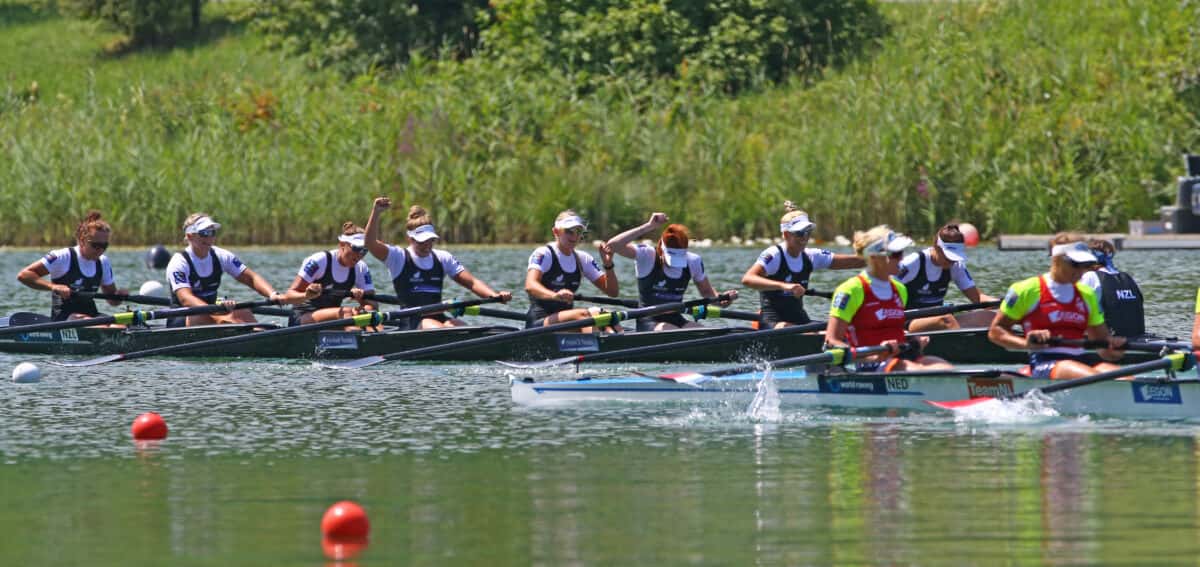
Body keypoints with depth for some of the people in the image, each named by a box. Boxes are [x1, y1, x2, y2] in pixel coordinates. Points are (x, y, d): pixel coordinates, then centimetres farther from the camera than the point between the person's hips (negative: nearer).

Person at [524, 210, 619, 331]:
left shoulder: (582, 259, 13)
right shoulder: (543, 254, -7)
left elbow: (613, 292, 12)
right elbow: (530, 286, -27)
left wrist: (608, 265, -7)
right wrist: (554, 295, -48)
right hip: (539, 323, -6)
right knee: (583, 314, -33)